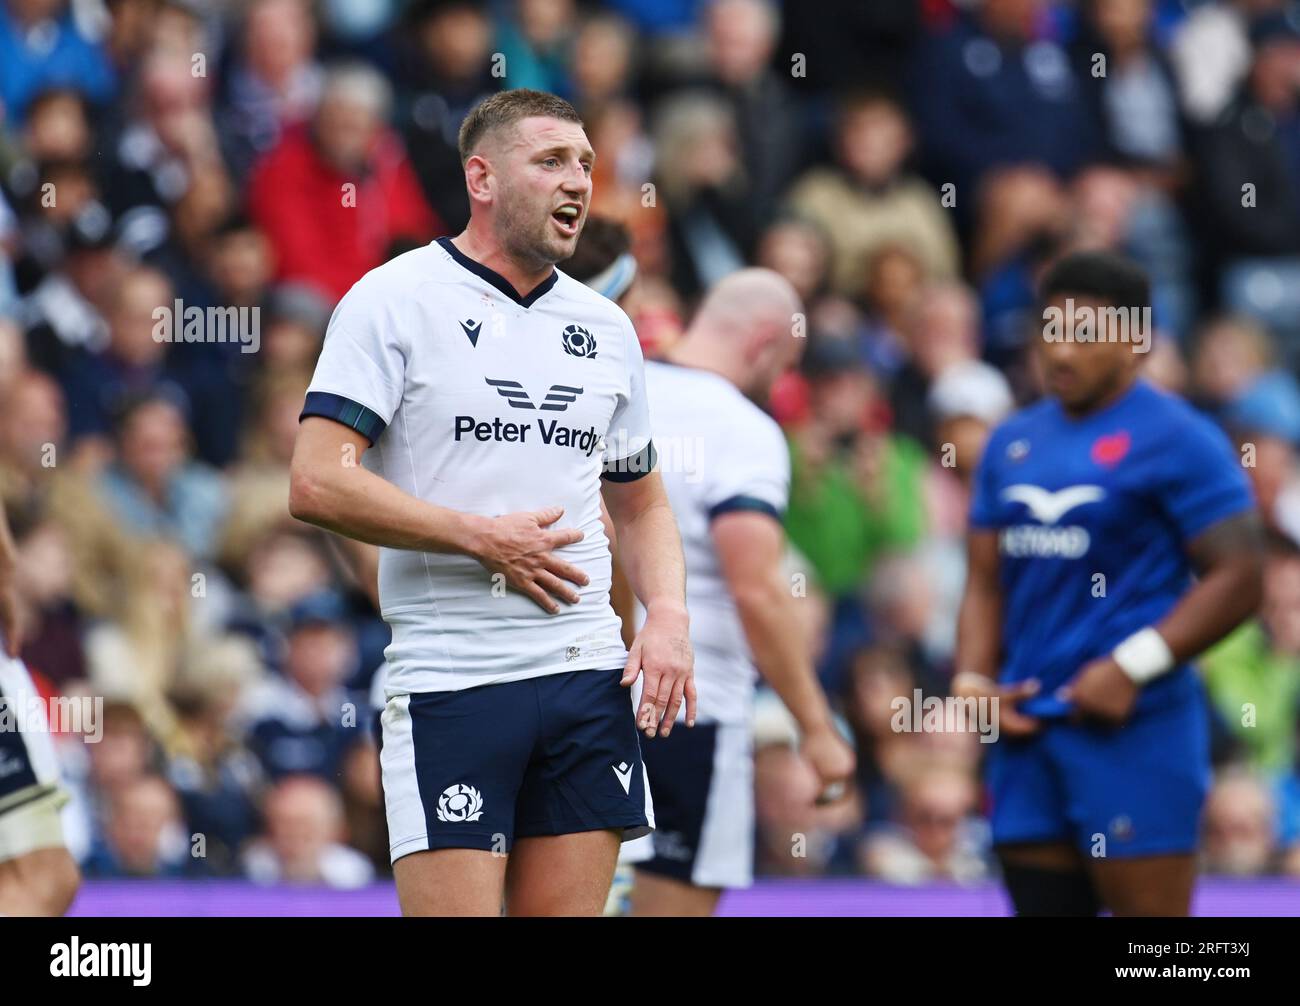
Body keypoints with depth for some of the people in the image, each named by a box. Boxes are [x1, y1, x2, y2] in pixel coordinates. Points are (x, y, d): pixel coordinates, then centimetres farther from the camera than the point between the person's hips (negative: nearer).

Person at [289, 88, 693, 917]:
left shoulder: (605, 328, 15)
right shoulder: (395, 302, -4)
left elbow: (641, 502, 24)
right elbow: (317, 483, -12)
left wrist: (668, 618, 5)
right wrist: (483, 537, -13)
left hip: (590, 679, 5)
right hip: (450, 684, -5)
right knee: (454, 909, -10)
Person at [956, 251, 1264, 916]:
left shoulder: (1176, 439, -6)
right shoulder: (1013, 443, 16)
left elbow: (1237, 579, -11)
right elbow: (987, 583, 20)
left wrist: (1133, 667, -18)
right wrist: (972, 680, 2)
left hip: (1134, 729, -7)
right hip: (1026, 728, 7)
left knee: (1148, 909, -8)